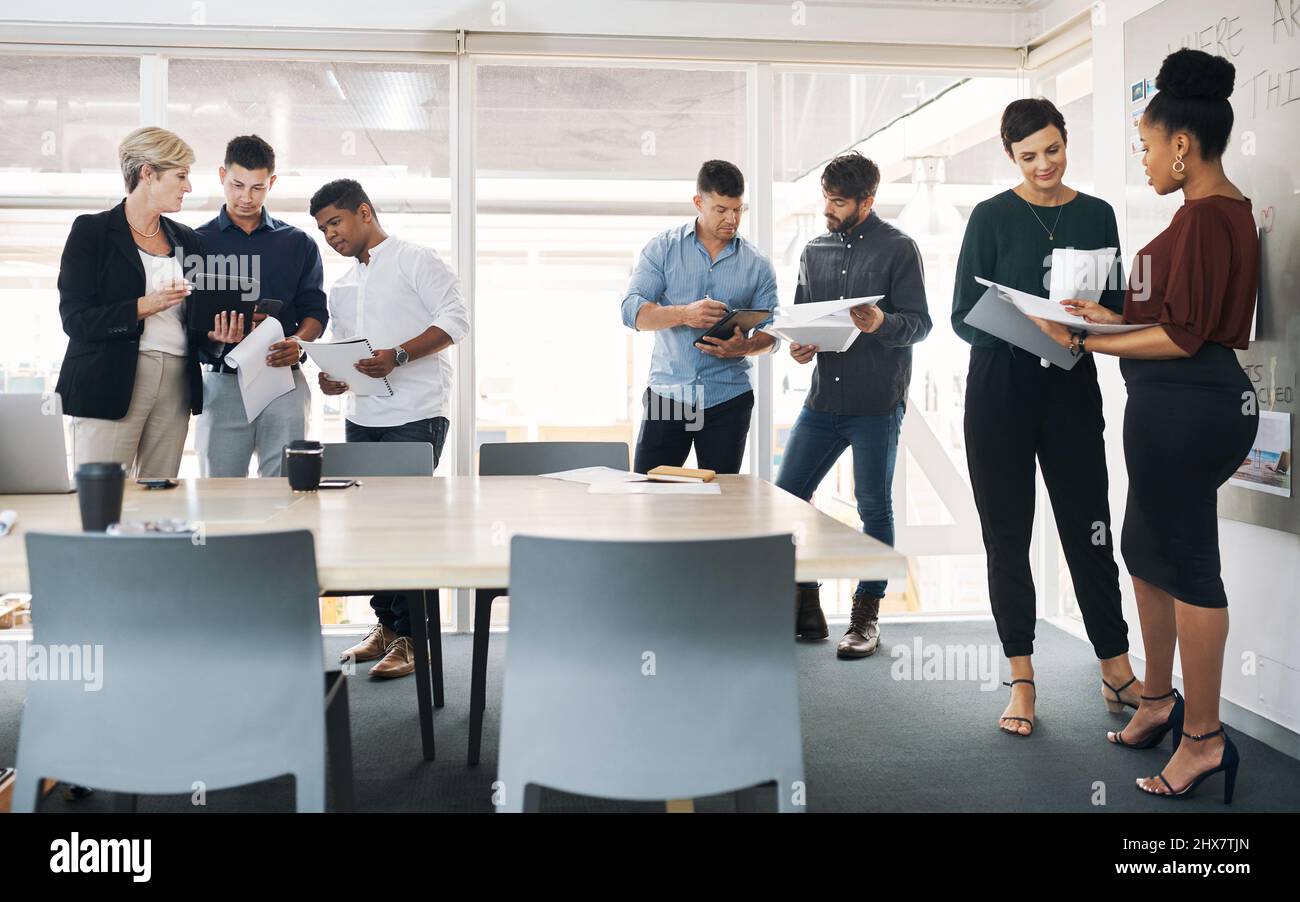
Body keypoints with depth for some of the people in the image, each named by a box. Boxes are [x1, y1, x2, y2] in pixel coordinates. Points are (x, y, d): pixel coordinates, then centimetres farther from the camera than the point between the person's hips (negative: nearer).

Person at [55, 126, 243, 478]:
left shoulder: (187, 240, 17)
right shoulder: (91, 231, 1)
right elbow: (75, 319, -7)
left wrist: (215, 334, -2)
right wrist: (145, 306, -16)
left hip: (175, 386, 5)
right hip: (110, 385, -4)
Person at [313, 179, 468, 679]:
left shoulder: (414, 260, -2)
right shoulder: (342, 289, 20)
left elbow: (455, 319, -11)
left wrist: (397, 356, -21)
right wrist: (335, 379, 1)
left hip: (415, 415, -7)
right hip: (362, 419, 8)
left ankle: (412, 638, -1)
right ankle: (385, 624, 21)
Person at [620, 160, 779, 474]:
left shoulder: (757, 265, 6)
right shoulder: (663, 248, 2)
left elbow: (770, 332, 5)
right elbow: (632, 310, -7)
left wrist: (745, 346, -18)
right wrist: (684, 314, -24)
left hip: (728, 400, 1)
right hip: (667, 393, -1)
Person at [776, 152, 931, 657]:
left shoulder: (898, 249, -2)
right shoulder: (814, 251, 14)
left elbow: (920, 323, -6)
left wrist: (882, 323, -26)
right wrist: (798, 344, -3)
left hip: (877, 405, -5)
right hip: (823, 400, 5)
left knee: (874, 508, 3)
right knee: (787, 496, 3)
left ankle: (866, 616, 15)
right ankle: (805, 610, 16)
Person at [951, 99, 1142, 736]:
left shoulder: (1096, 215, 9)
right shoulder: (993, 217, 1)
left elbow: (1115, 306, 12)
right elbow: (963, 315, -4)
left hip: (1072, 389, 2)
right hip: (1001, 390, -2)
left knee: (1090, 531, 2)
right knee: (1007, 537, 4)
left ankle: (1117, 673, 14)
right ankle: (1022, 682, 14)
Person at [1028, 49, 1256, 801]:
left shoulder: (1205, 216, -18)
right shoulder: (1223, 209, 15)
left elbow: (1183, 337, -19)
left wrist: (1092, 343, -14)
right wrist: (1112, 317, 12)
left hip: (1186, 405, -11)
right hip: (1187, 402, 11)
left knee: (1188, 567, -1)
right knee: (1148, 552, 20)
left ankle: (1204, 738, 12)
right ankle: (1159, 700, 35)